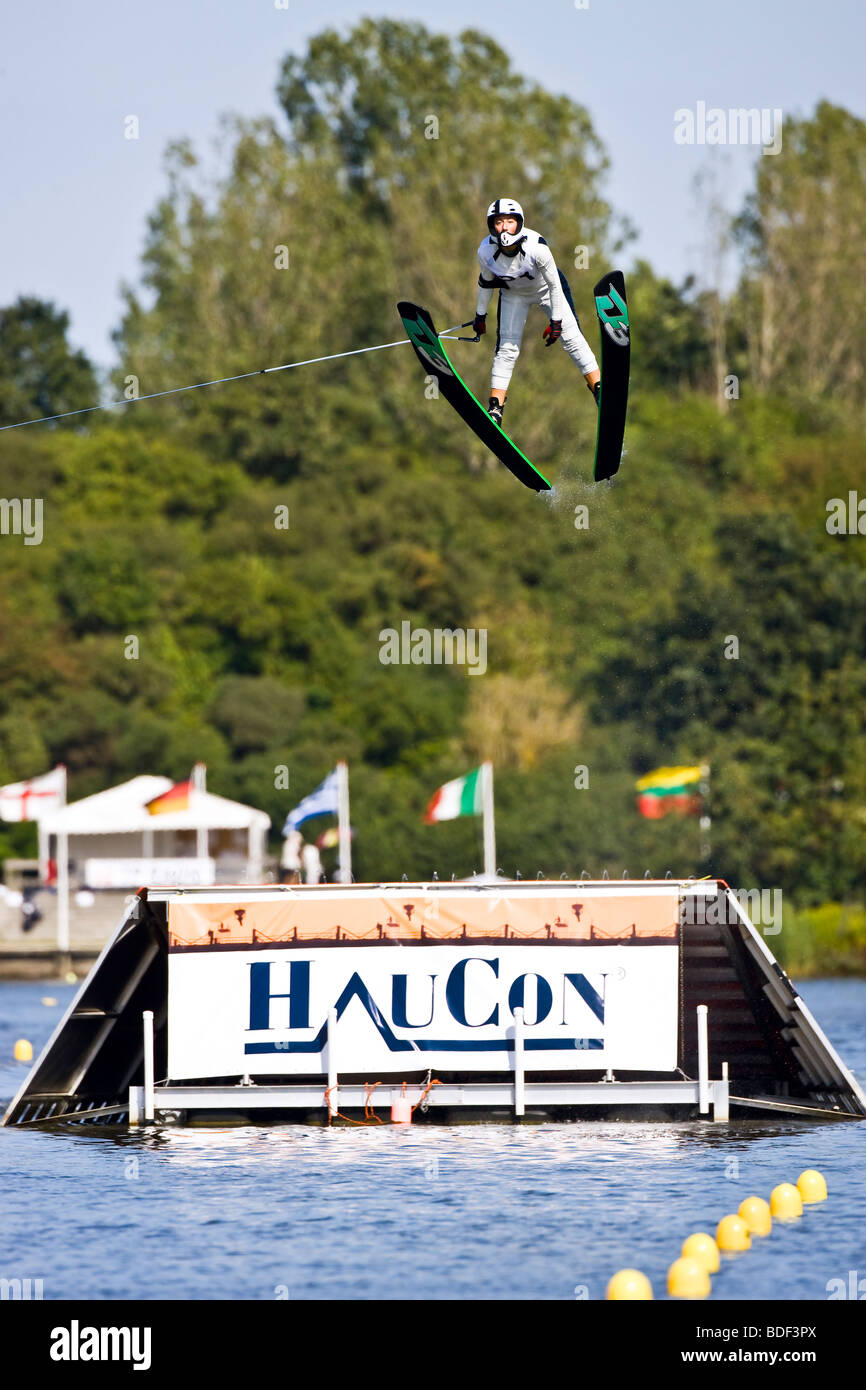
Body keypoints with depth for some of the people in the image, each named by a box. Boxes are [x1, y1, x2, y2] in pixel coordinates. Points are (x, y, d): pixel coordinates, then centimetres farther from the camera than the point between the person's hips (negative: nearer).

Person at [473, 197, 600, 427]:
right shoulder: (486, 252, -29)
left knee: (571, 337, -10)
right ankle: (495, 409, 0)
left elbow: (555, 285, -24)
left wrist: (556, 321, -19)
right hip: (513, 294, 2)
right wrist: (480, 315, 4)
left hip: (545, 287, -2)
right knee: (507, 348, -6)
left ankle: (598, 389, 1)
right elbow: (486, 282, -6)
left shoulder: (536, 246, -37)